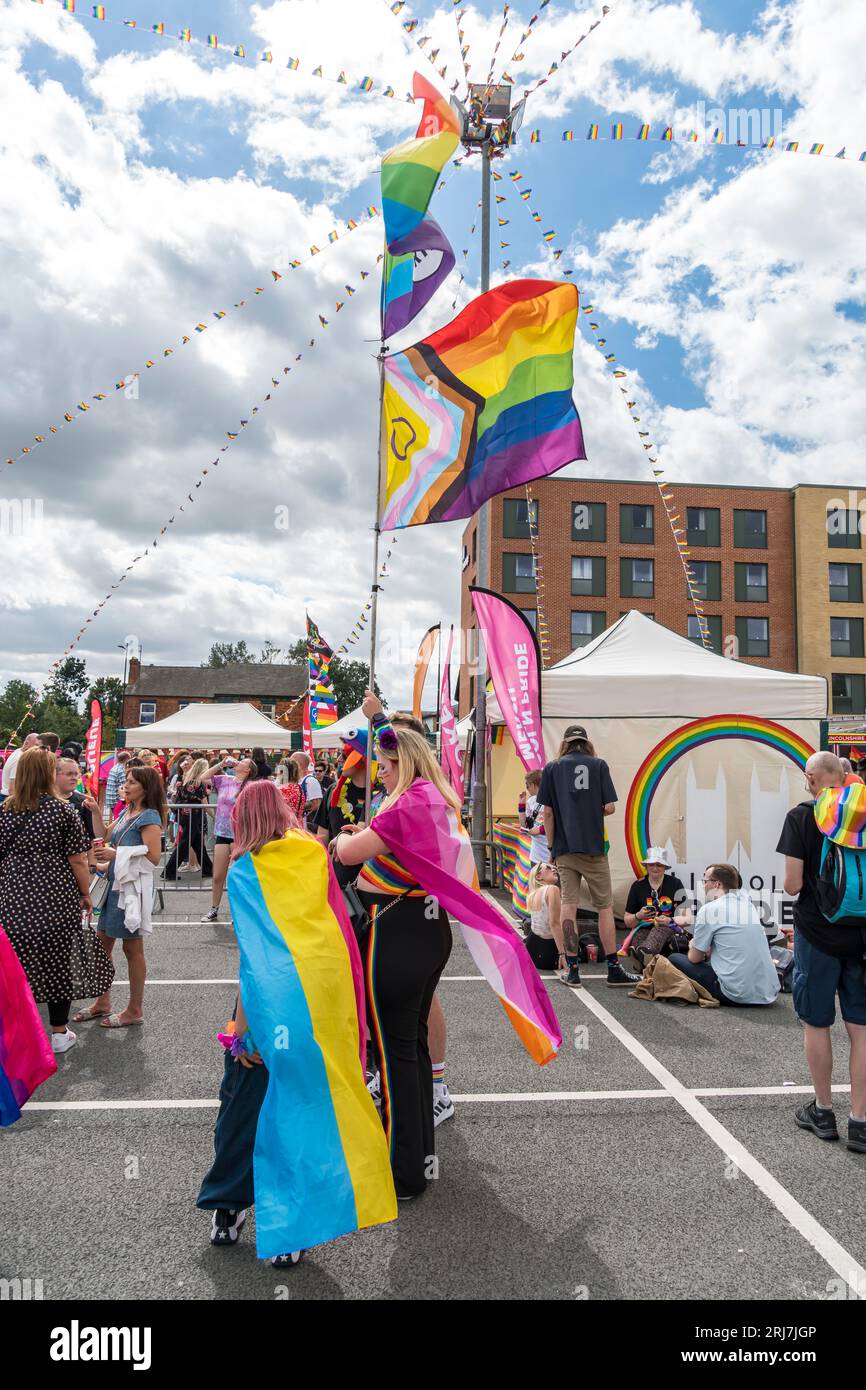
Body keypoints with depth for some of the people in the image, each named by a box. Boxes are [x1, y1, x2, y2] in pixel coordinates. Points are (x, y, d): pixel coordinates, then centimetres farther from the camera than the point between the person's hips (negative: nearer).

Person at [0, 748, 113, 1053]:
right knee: (59, 961, 10)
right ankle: (59, 1033, 20)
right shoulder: (63, 811, -10)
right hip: (57, 900, -3)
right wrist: (86, 894, 2)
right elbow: (77, 860, -9)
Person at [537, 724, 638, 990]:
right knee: (605, 907, 6)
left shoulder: (552, 768, 5)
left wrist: (551, 845, 9)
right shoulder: (599, 765, 2)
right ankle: (614, 970, 11)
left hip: (564, 848, 1)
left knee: (568, 905, 5)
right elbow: (609, 808, -4)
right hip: (593, 847, -1)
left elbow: (548, 812, 1)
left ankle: (572, 969, 6)